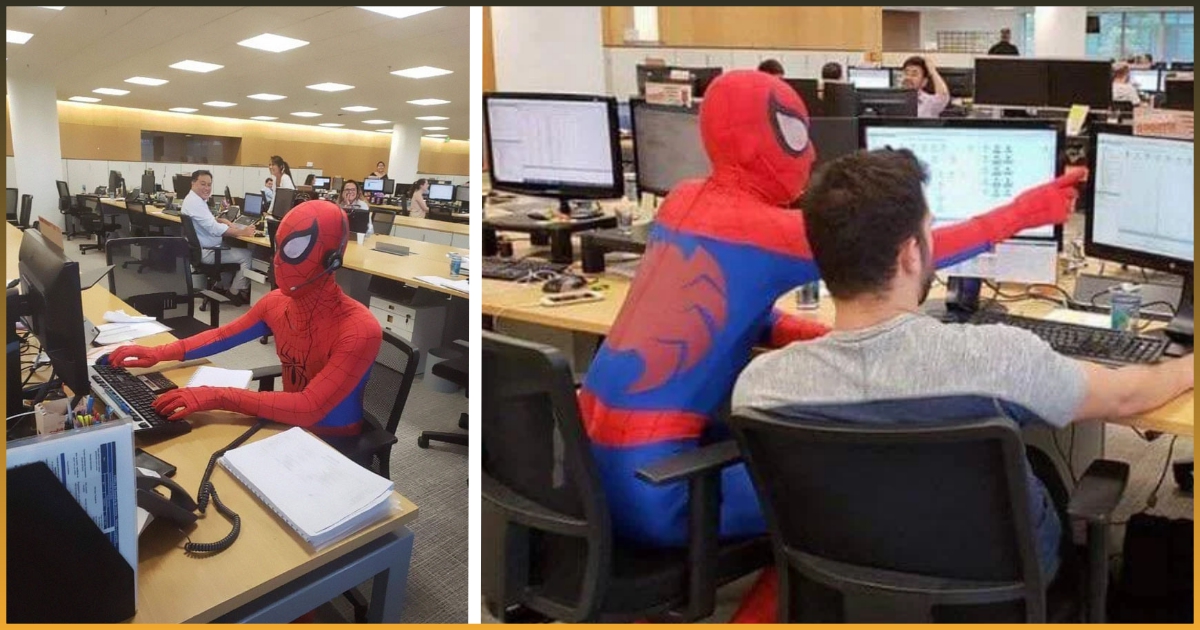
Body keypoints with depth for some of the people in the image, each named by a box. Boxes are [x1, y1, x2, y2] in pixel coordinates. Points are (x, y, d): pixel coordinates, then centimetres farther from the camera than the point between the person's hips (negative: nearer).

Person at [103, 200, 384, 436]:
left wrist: (218, 397, -39)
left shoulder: (360, 331, -29)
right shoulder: (276, 303, -5)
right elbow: (223, 336, 13)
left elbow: (310, 408, -35)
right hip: (290, 429, 6)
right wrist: (158, 353, 0)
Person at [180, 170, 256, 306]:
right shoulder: (194, 202, -23)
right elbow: (214, 228, -31)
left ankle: (223, 285, 22)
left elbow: (207, 220, 24)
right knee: (247, 255, -6)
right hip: (206, 251, -11)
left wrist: (225, 221, 5)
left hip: (203, 248, 11)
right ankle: (235, 292, 5)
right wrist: (242, 232, -29)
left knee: (240, 250, 22)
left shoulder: (196, 199, 11)